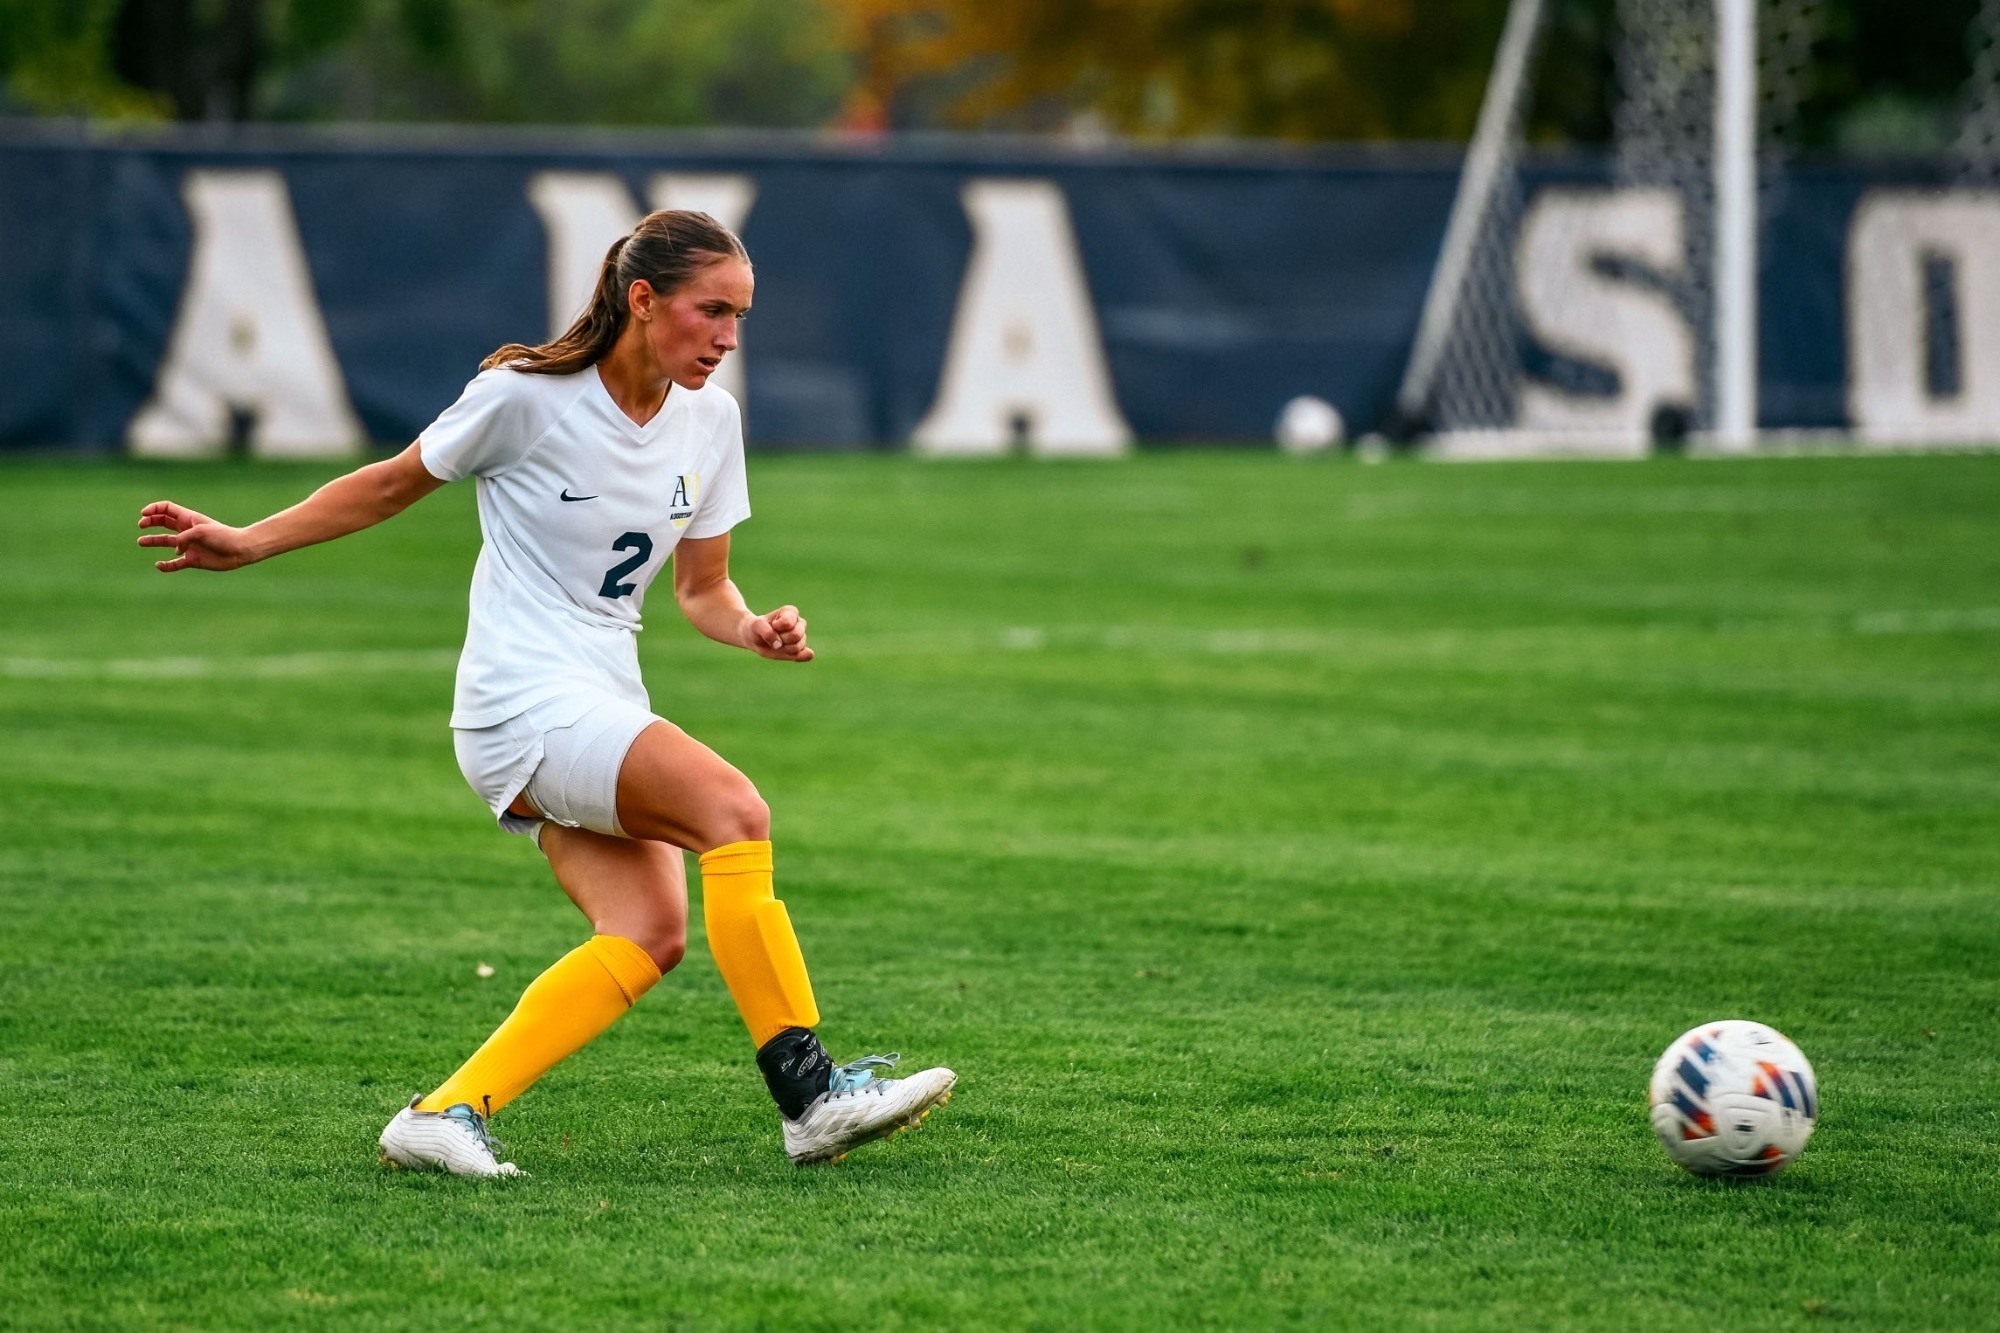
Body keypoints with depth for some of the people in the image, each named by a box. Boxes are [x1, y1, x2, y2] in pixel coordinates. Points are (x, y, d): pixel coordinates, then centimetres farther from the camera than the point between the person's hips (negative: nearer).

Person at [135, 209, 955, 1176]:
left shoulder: (710, 422, 7)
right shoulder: (527, 396, -10)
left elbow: (701, 588, 16)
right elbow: (393, 486, 4)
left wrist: (752, 629, -6)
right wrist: (247, 543, 2)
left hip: (605, 711, 7)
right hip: (524, 699, -7)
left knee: (649, 933, -14)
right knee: (733, 809, -26)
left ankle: (445, 1114, -11)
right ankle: (811, 1096, -26)